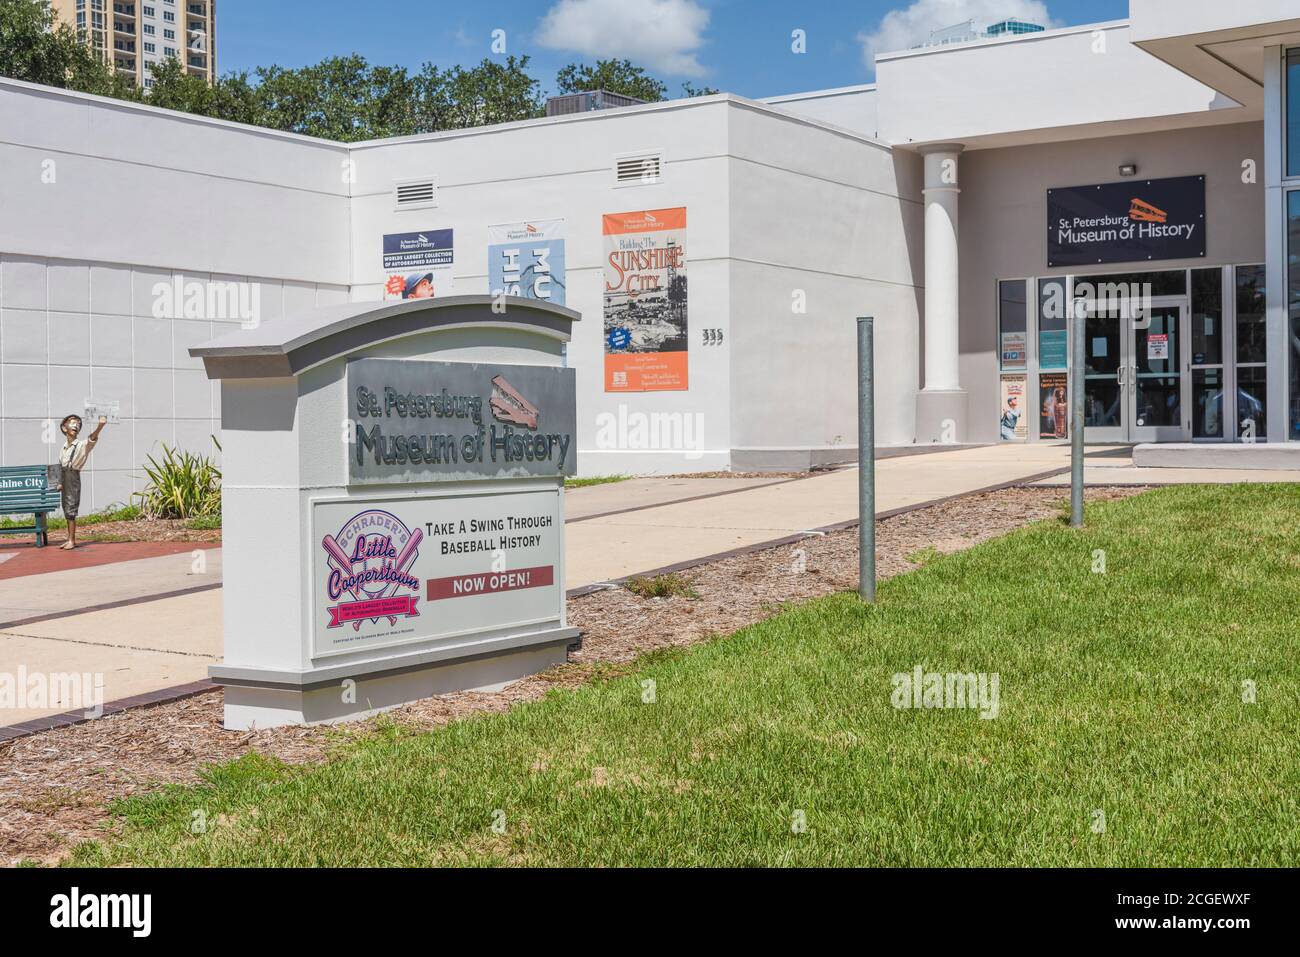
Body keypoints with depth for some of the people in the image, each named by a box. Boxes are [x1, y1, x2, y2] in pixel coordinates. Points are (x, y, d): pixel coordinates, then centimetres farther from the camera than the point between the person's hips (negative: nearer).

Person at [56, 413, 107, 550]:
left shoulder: (81, 445, -6)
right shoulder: (63, 448, 12)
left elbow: (91, 438, -27)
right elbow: (60, 467, 16)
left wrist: (100, 426, -45)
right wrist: (60, 483, 8)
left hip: (73, 476, -6)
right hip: (65, 479, 6)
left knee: (71, 509, -6)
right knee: (67, 509, 10)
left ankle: (72, 540, -2)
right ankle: (70, 539, 17)